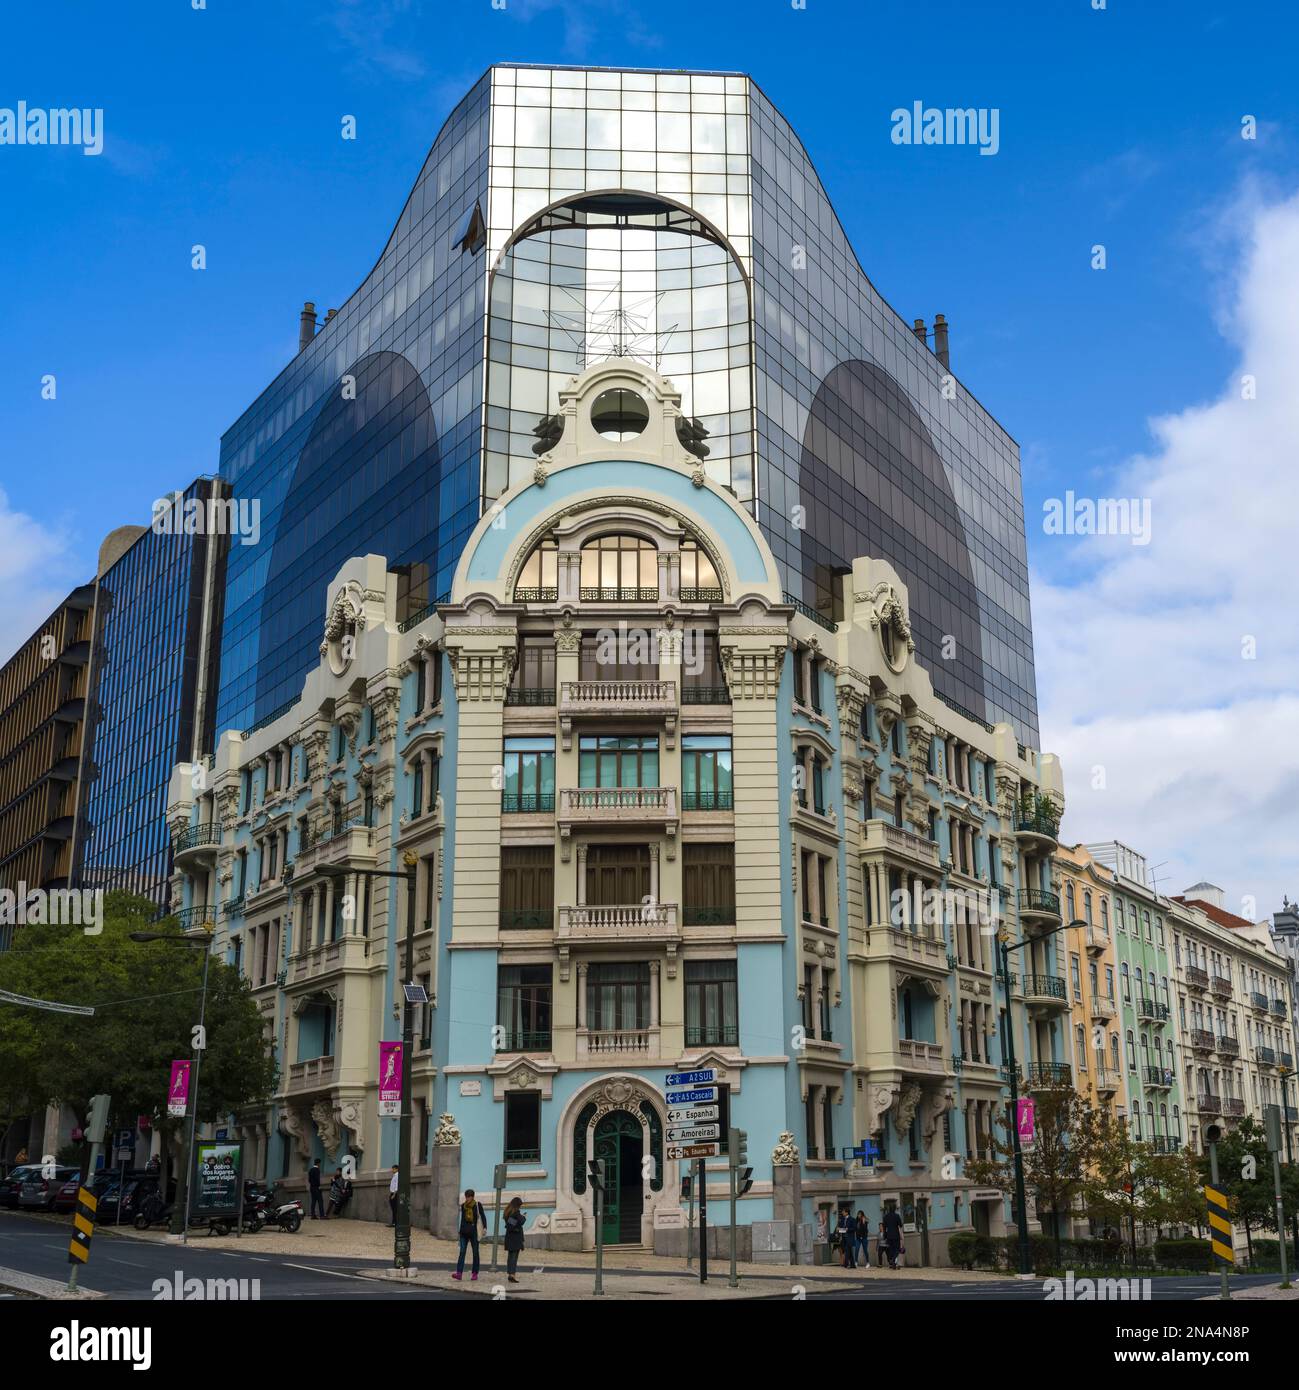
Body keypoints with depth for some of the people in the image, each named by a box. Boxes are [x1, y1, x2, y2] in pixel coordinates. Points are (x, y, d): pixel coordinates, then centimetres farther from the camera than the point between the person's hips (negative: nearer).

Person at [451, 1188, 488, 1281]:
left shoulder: (478, 1205, -2)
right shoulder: (463, 1205, 9)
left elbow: (483, 1216, -6)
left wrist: (484, 1227, -19)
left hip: (474, 1231, -3)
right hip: (464, 1231, 3)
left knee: (475, 1252, 5)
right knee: (462, 1252, -7)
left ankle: (475, 1273, 13)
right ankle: (459, 1273, -13)